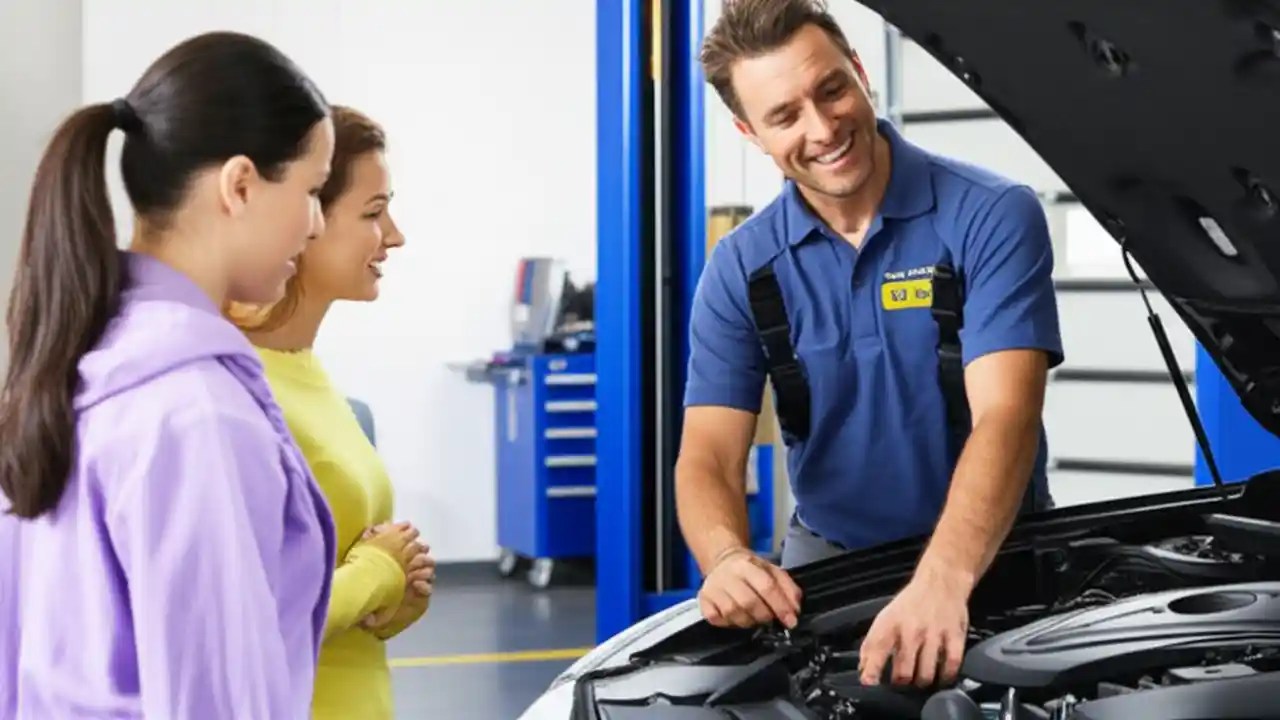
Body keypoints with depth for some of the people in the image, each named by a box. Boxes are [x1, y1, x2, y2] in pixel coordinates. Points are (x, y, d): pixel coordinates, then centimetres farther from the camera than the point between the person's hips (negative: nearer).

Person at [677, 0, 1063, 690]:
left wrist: (943, 580, -42)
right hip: (828, 559, 3)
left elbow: (1005, 418, -24)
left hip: (990, 556, -2)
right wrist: (727, 561, -33)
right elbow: (709, 456, -9)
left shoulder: (992, 217, -13)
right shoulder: (740, 269, -2)